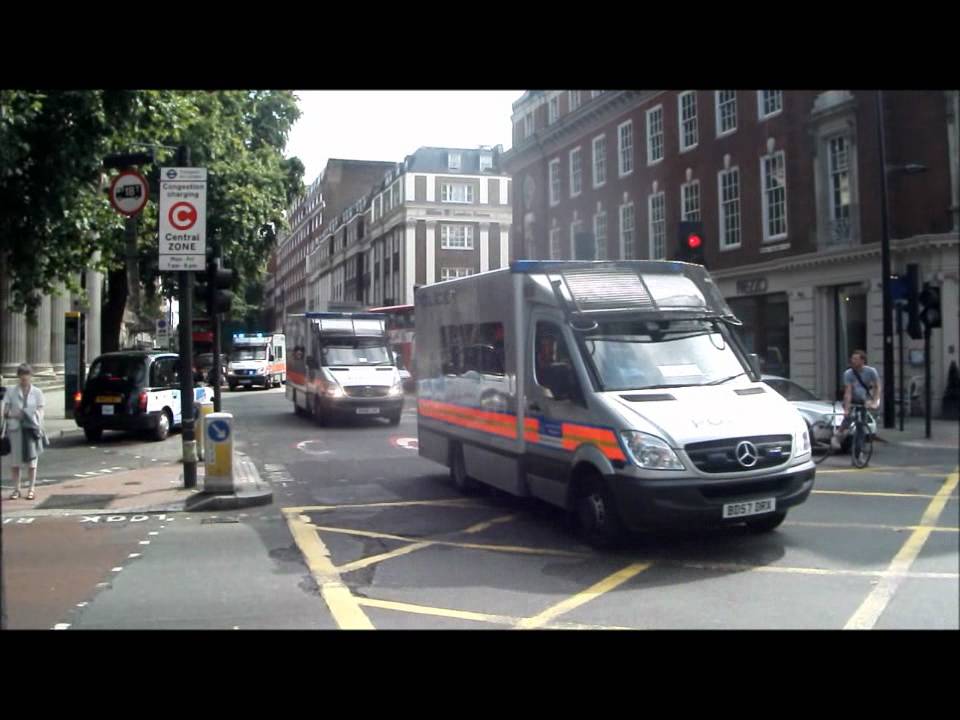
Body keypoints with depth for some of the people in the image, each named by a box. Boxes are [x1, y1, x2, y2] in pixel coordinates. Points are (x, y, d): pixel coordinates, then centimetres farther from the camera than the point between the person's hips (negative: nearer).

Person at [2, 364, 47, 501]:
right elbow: (4, 412, 2)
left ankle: (31, 489, 11)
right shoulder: (11, 392, 4)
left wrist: (39, 428, -12)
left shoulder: (37, 393, 4)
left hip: (31, 428, -1)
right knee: (15, 460, 3)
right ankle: (16, 489, 13)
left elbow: (40, 412, 2)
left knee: (31, 459, 3)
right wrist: (12, 415, -19)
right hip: (15, 429, 1)